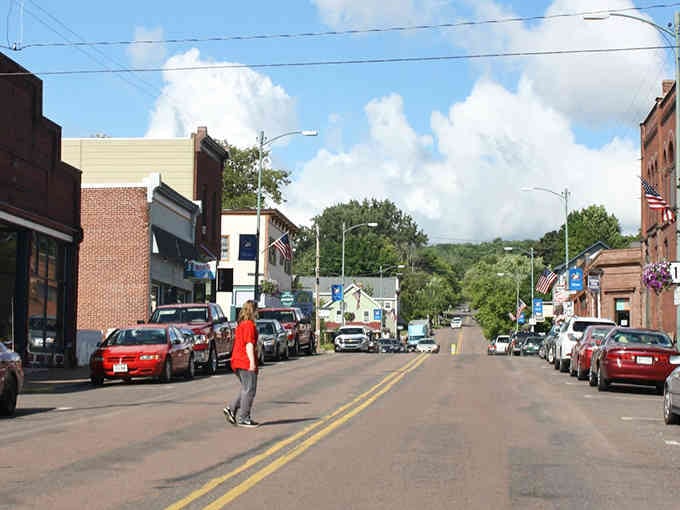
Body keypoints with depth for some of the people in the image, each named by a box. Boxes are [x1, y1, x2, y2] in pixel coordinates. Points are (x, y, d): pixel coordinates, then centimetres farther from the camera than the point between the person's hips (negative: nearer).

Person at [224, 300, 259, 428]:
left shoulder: (241, 324, 16)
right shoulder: (249, 325, -13)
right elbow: (249, 344, -20)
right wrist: (252, 361, -22)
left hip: (237, 362, 9)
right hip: (246, 363, -9)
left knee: (245, 389, 19)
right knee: (249, 390, -2)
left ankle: (231, 409, 9)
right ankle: (243, 418, 0)